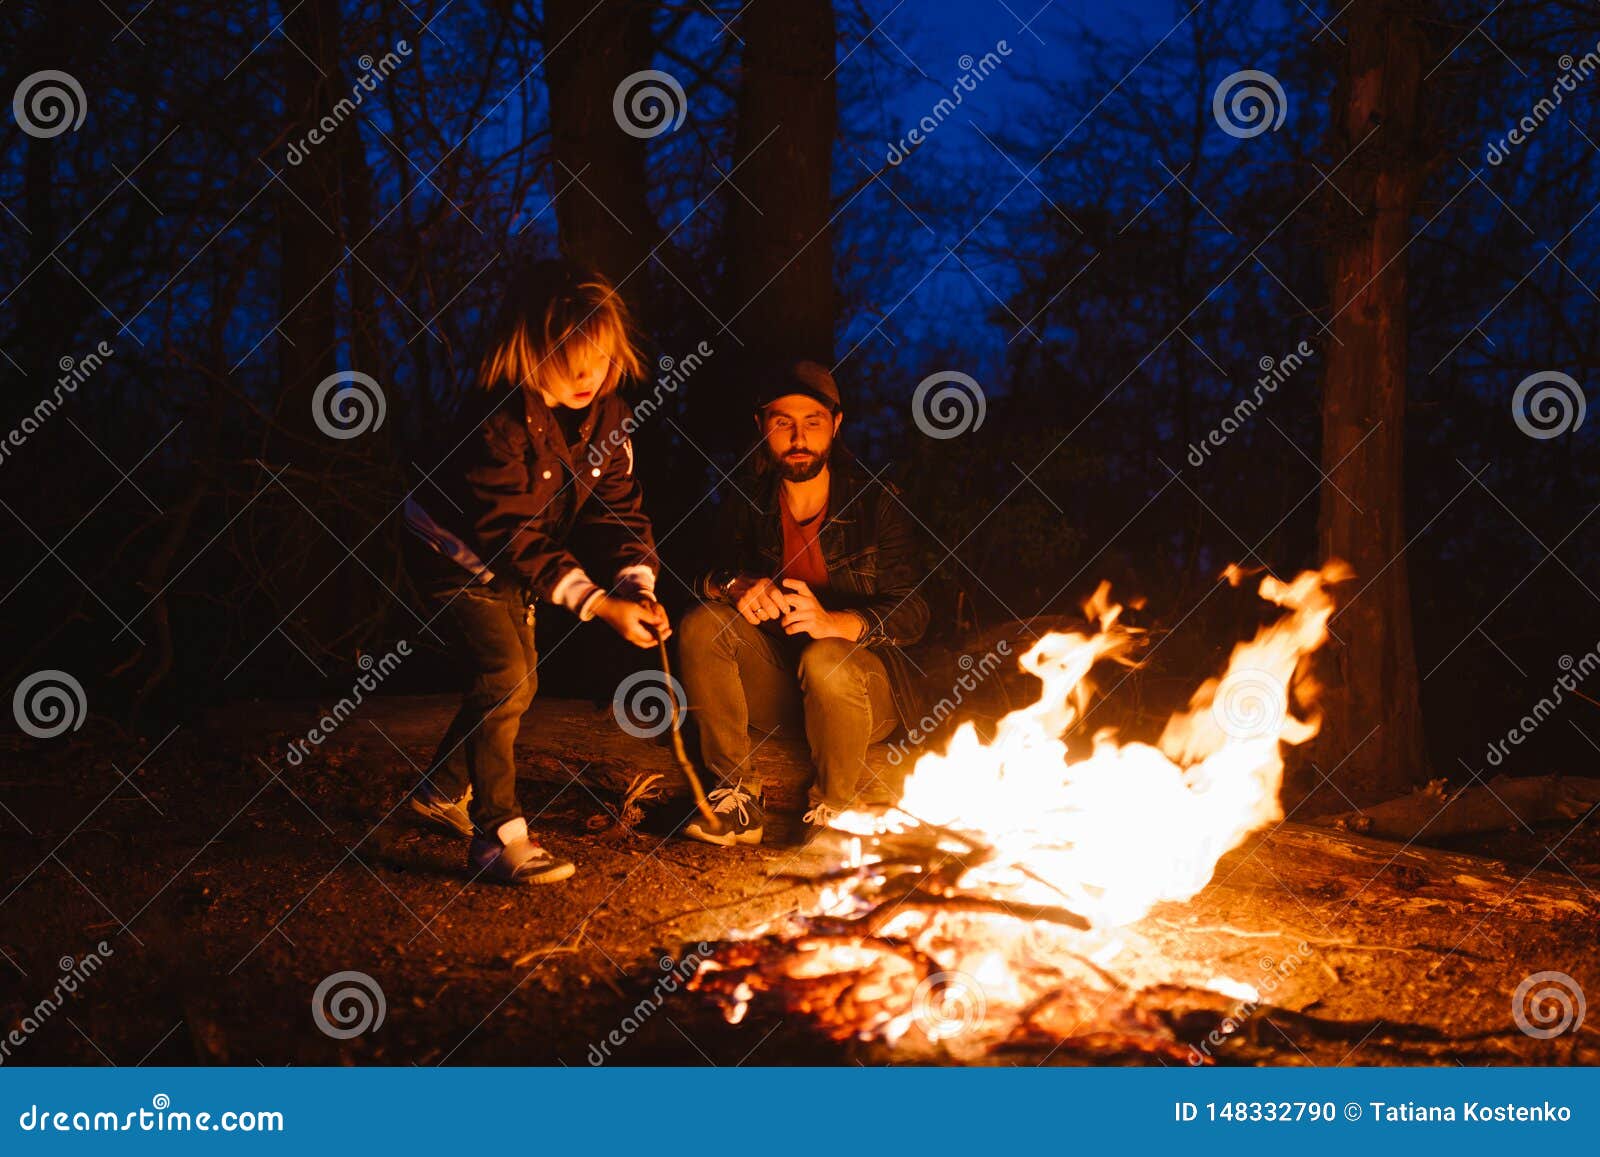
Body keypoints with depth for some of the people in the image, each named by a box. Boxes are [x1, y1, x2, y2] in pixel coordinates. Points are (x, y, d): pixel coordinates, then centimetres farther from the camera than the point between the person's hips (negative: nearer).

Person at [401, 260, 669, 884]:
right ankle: (498, 838, -18)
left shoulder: (604, 415, -10)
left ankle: (443, 791, 38)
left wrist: (637, 588, -26)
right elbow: (515, 534, -34)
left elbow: (619, 507, -9)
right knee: (504, 675, -21)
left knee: (517, 680, 16)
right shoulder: (498, 419, -33)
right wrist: (596, 603, -38)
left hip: (509, 563, 8)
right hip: (455, 552, -8)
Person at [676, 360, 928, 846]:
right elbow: (703, 575, 0)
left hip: (868, 683, -4)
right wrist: (736, 585, -26)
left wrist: (836, 623, -34)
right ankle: (738, 795, -14)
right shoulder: (749, 503, 1)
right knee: (701, 624, -20)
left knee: (826, 660, -37)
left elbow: (913, 612, -14)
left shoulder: (876, 501, -10)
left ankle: (833, 809, -12)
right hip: (781, 681, 4)